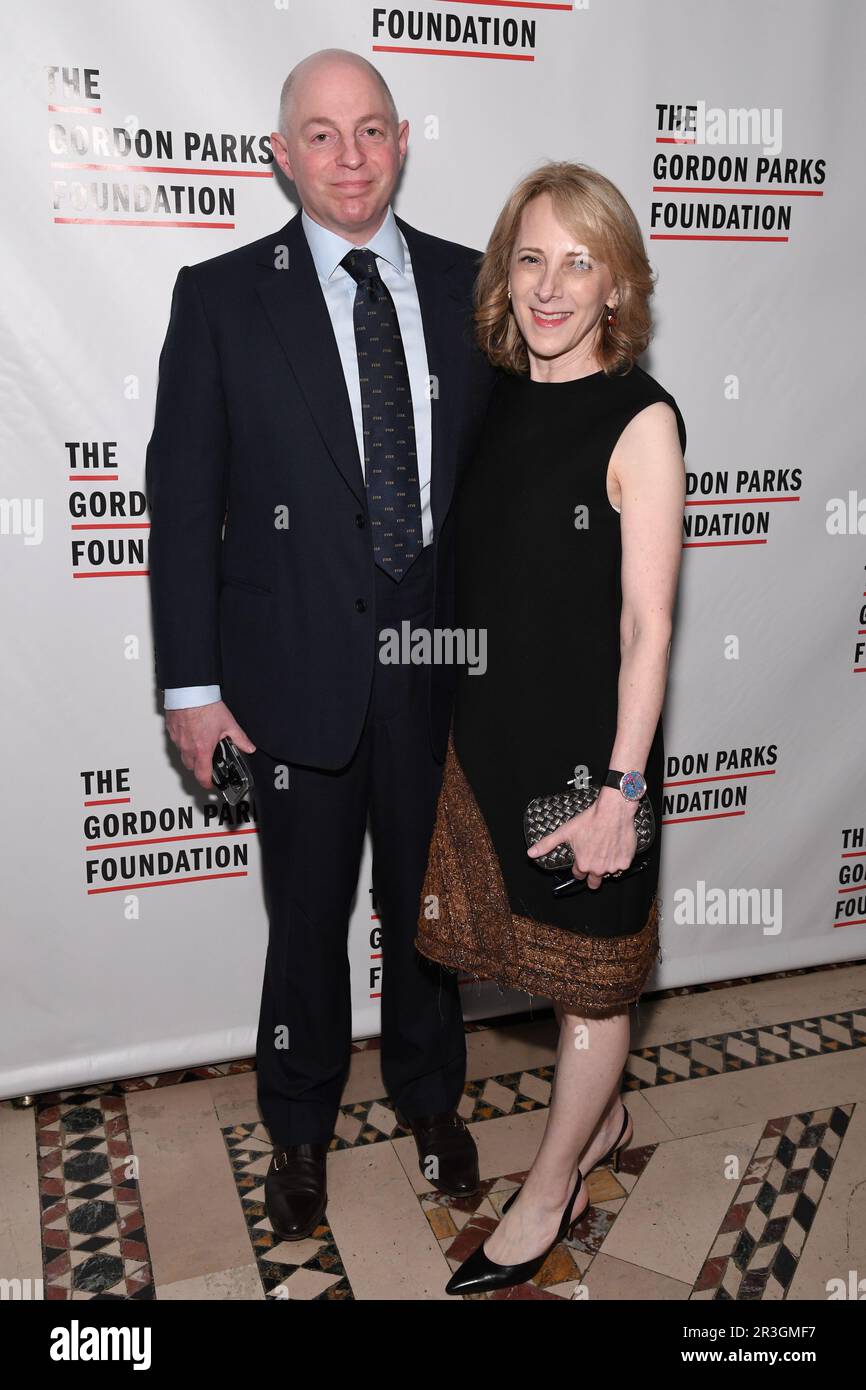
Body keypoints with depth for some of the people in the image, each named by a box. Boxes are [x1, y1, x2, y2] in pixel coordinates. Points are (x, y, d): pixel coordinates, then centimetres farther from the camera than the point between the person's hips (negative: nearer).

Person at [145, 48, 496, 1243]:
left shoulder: (471, 286, 4)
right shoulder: (222, 299, -3)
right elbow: (183, 499, -4)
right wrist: (192, 682, -8)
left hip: (443, 660, 2)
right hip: (300, 670, -2)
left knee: (427, 900, 18)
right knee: (308, 916, 14)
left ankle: (431, 1099, 44)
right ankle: (300, 1129, 39)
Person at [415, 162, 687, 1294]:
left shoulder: (640, 418, -14)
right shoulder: (499, 398, 4)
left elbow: (647, 624, -16)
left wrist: (622, 786, -17)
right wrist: (466, 720, 12)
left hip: (593, 741, -6)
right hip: (492, 726, 7)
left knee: (592, 970, 12)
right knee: (548, 941, 21)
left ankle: (552, 1189, 33)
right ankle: (603, 1117, 46)